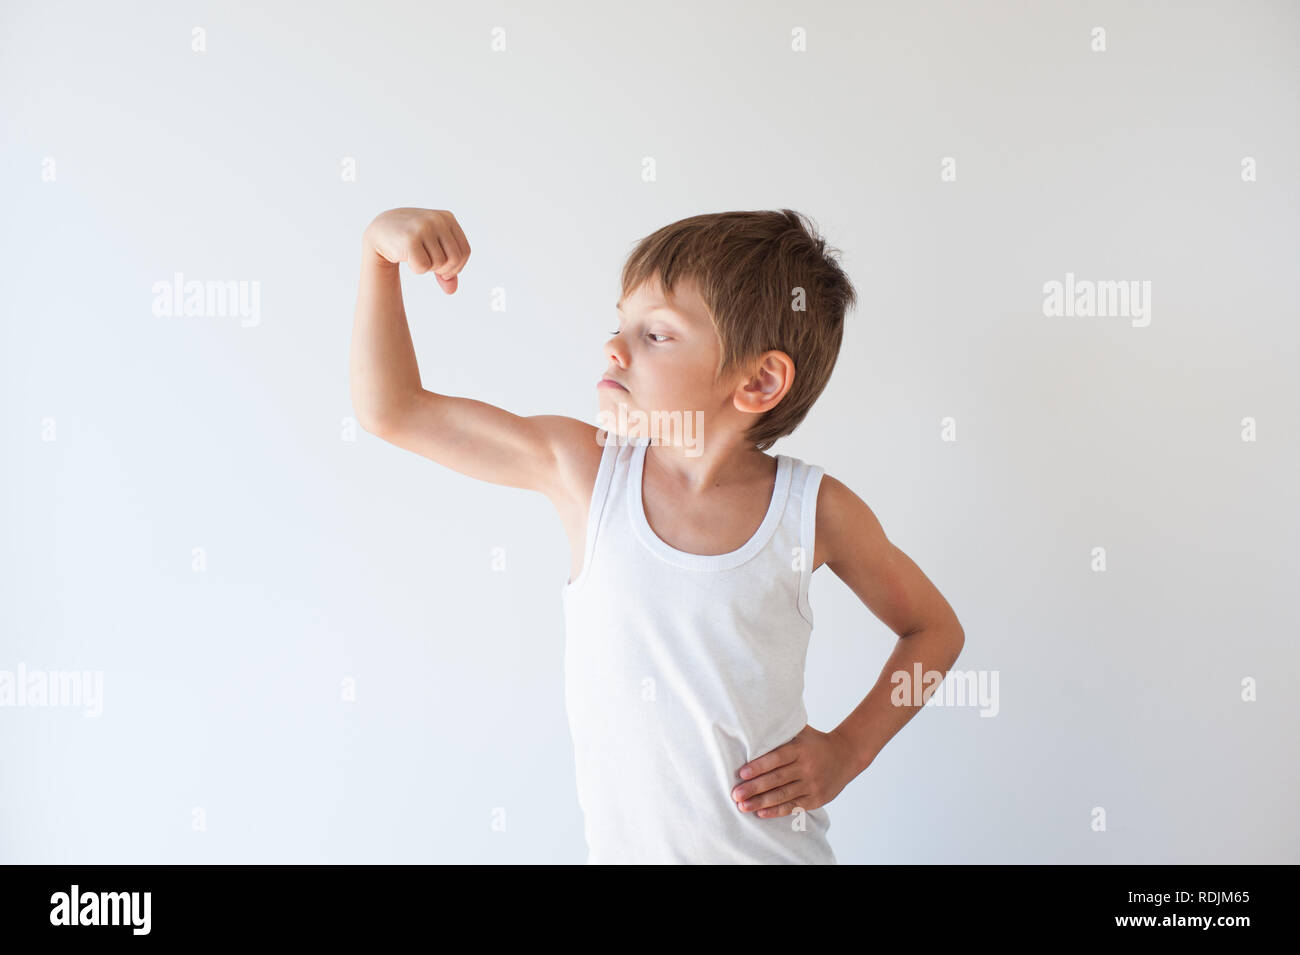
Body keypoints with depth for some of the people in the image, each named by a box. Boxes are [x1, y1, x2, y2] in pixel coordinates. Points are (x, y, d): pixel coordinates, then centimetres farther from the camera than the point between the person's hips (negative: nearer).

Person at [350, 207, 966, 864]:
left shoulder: (814, 509, -12)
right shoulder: (581, 468, -10)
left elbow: (935, 629, 3)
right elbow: (390, 409, -7)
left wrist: (848, 749, -6)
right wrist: (381, 250, -16)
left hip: (777, 848, -1)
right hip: (623, 846, 2)